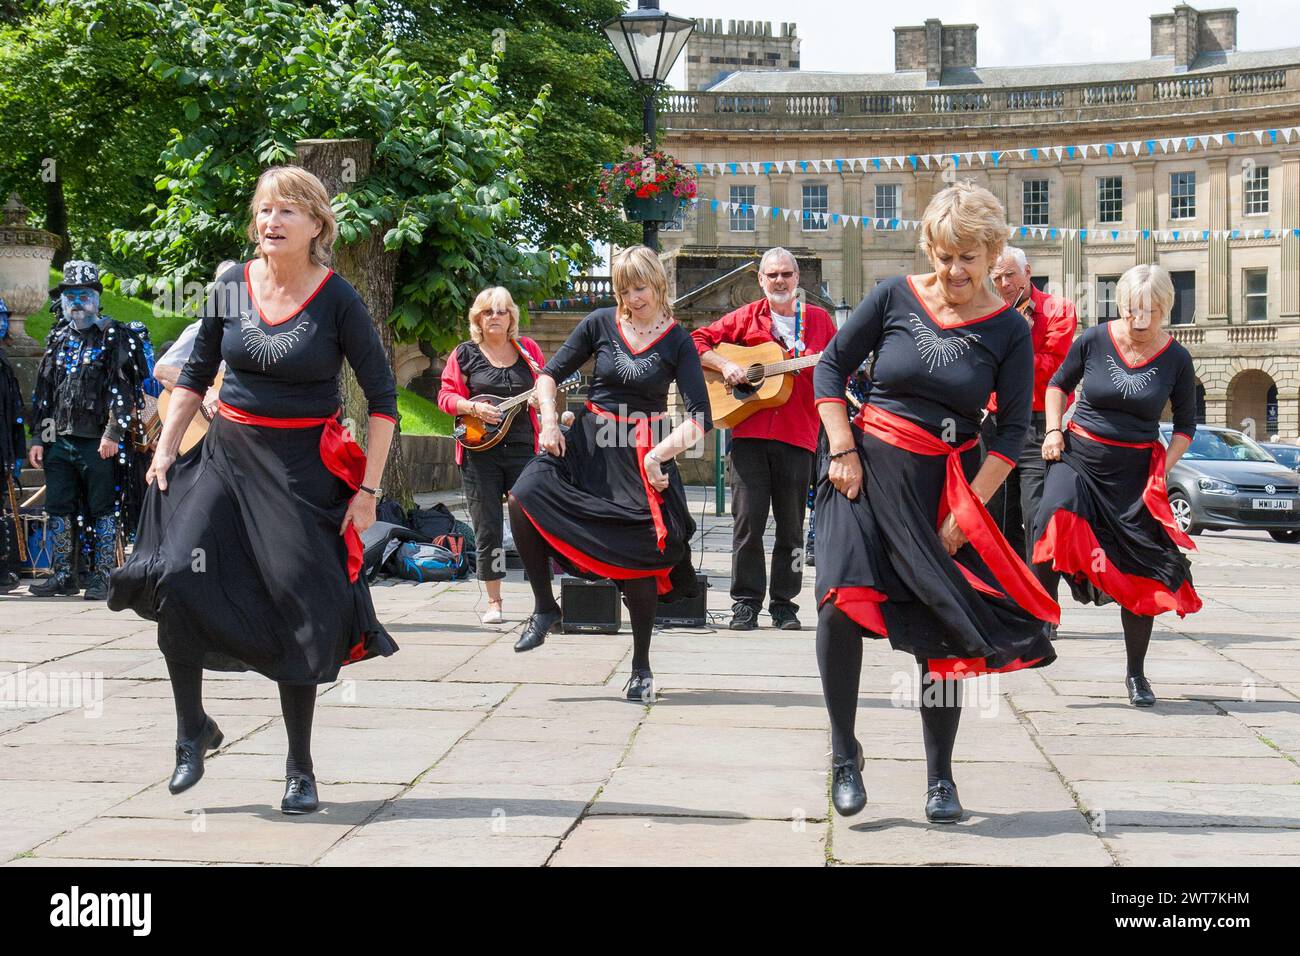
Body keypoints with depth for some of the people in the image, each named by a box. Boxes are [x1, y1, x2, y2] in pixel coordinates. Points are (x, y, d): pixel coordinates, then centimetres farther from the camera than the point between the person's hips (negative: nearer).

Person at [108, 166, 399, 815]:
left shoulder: (337, 299, -8)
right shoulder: (232, 288, 1)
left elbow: (382, 398, -4)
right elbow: (196, 373, 15)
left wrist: (368, 490, -9)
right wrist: (165, 447, 7)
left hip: (303, 468, -3)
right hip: (226, 453, 3)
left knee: (298, 609, -1)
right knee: (175, 578, -16)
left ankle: (300, 768, 14)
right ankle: (192, 727, 4)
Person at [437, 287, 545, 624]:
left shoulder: (528, 349, 10)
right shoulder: (464, 354, 5)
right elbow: (446, 396, 3)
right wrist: (473, 408, -14)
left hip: (523, 448, 1)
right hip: (480, 453, -1)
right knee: (488, 529, 2)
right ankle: (493, 602, 11)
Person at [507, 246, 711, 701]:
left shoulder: (677, 342, -2)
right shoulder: (601, 323, 3)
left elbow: (700, 418, -8)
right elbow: (550, 374, 9)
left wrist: (658, 454, -20)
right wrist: (548, 422, -7)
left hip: (642, 453, -1)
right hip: (586, 441, 2)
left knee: (639, 550, -6)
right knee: (524, 496, -24)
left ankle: (641, 667, 13)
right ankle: (545, 606, -7)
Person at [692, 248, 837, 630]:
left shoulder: (819, 320, 12)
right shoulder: (746, 318, 9)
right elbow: (698, 341, 9)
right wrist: (725, 365, -7)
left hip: (798, 436, 1)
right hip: (749, 432, -1)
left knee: (791, 526, 4)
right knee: (748, 520, -4)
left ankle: (783, 602, 13)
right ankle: (746, 602, 3)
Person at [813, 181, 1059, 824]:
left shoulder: (1008, 331, -1)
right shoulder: (895, 298, -1)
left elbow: (1012, 431, -1)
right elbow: (831, 367, 6)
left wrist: (967, 511, -9)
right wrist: (842, 449, -5)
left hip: (944, 485, 1)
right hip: (867, 469, -1)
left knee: (940, 629, 3)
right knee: (842, 600, -19)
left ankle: (940, 778, 18)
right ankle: (844, 752, -1)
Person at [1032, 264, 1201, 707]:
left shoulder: (1176, 359, -5)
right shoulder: (1094, 340, -7)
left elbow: (1186, 425, 8)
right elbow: (1059, 384, 11)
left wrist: (1163, 469, -5)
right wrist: (1053, 431, -2)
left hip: (1134, 471, 1)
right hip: (1078, 456, -1)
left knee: (1139, 571, 2)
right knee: (1057, 526, -30)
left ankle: (1136, 674, 16)